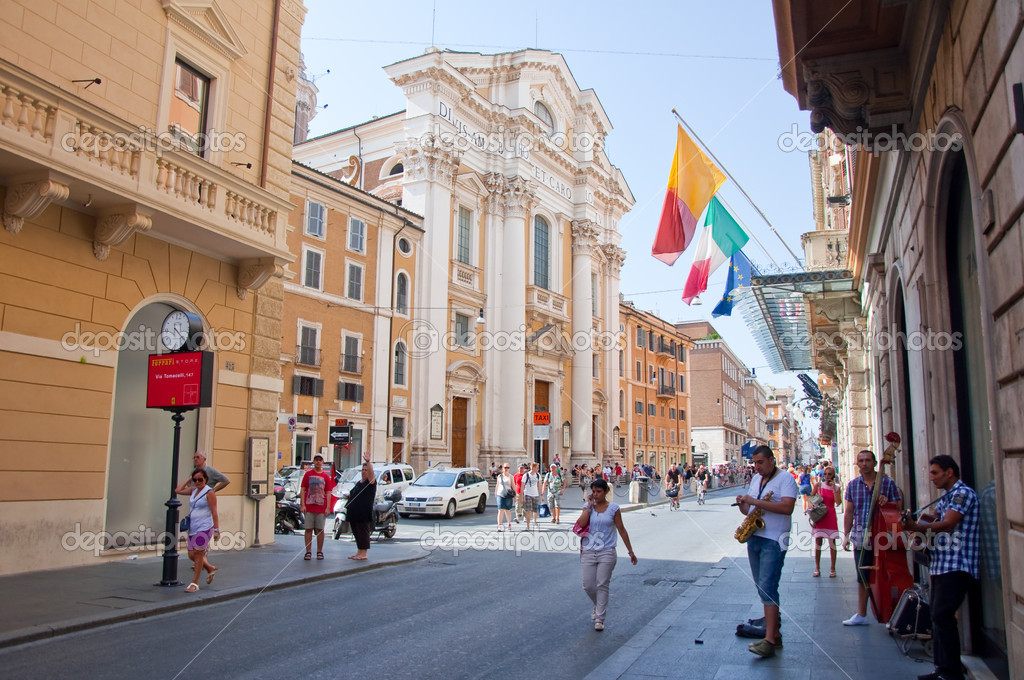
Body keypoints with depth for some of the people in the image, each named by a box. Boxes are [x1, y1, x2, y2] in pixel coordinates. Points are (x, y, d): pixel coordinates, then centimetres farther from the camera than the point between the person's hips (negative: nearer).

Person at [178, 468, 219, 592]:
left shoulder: (209, 493, -8)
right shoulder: (193, 491, 13)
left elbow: (214, 512, -11)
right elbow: (178, 490, 22)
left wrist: (216, 529, -14)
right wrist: (188, 480, 19)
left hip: (204, 528, -7)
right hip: (193, 528, 8)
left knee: (198, 554, -8)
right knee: (191, 555, 8)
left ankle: (195, 583, 0)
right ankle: (210, 569, 31)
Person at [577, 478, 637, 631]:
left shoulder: (613, 508, -1)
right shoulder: (588, 507, 4)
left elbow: (621, 529, 5)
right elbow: (581, 524, -14)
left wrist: (630, 551, 6)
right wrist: (589, 505, -11)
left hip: (607, 552, -2)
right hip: (588, 552, 2)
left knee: (602, 585, -2)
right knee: (588, 586, 4)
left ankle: (600, 618, 9)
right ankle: (598, 606, 35)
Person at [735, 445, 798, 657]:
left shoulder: (785, 479, -8)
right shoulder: (756, 479, 15)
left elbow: (787, 507, -22)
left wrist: (756, 501, -23)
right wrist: (742, 504, -3)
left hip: (773, 542, -8)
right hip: (754, 539, 8)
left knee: (767, 588, -13)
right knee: (763, 589, 11)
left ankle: (770, 641, -11)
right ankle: (774, 633, 20)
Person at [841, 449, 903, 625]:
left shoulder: (888, 483, 0)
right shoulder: (853, 485, 8)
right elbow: (849, 512, 11)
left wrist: (886, 502, -16)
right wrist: (846, 535, 6)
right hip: (861, 538, 3)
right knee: (863, 578, 10)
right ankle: (861, 615, 20)